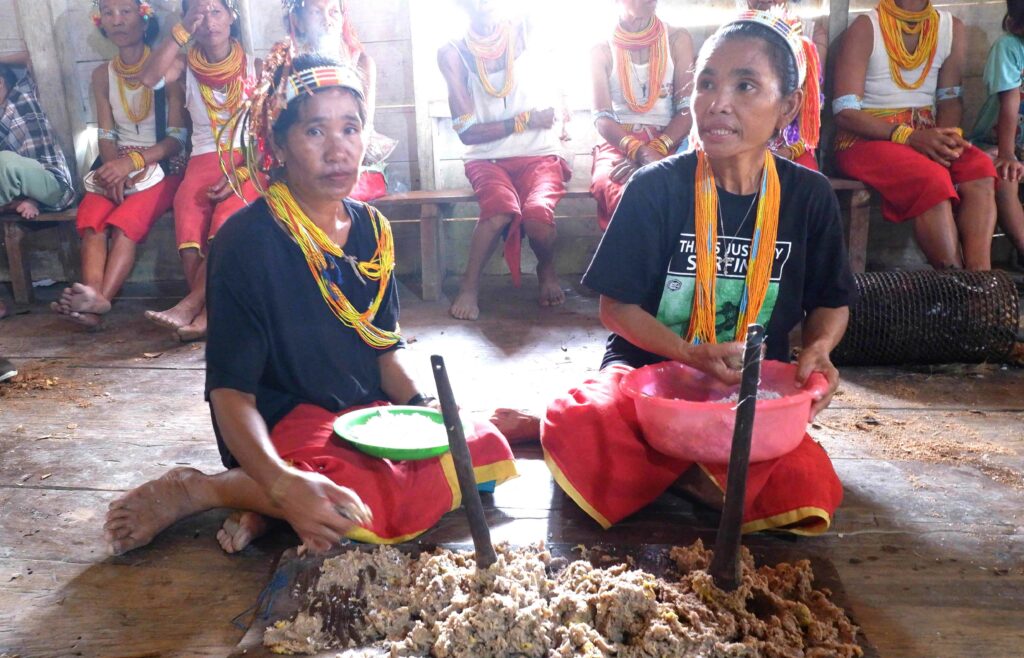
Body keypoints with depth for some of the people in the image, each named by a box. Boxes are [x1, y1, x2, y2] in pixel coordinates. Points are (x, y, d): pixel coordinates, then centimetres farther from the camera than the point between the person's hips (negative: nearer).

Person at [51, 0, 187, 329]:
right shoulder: (102, 75, 11)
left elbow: (178, 137, -9)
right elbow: (106, 136, 6)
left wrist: (133, 161, -24)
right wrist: (115, 170, -17)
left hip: (161, 167, -3)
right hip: (117, 168, 4)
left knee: (124, 223, -31)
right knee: (91, 221, -27)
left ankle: (102, 298, -44)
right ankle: (94, 298, -44)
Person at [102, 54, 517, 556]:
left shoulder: (372, 229, 5)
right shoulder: (247, 241, -15)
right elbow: (230, 389, -18)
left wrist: (423, 404, -8)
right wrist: (282, 483, -35)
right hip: (284, 426, -8)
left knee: (488, 449, -9)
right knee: (397, 505, -32)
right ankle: (197, 491, -10)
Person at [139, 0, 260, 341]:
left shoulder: (256, 67, 6)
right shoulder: (187, 65, 12)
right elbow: (149, 78, -9)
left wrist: (241, 173, -15)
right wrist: (183, 30, -9)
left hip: (250, 161, -2)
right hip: (204, 159, 2)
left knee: (230, 211, -33)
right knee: (187, 207, -30)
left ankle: (190, 305, -36)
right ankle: (206, 310, -34)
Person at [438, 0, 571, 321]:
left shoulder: (526, 32, 5)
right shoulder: (454, 53, 0)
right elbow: (467, 132, -4)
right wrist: (525, 120, -7)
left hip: (540, 154, 1)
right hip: (488, 158, 0)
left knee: (538, 214, -31)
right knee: (501, 207, -34)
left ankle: (547, 267, 2)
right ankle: (469, 286, -14)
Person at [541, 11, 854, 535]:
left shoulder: (809, 196, 0)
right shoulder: (656, 187, -8)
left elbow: (830, 302, 12)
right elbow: (616, 306, -7)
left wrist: (818, 349, -11)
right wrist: (694, 355, -21)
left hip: (753, 388, 3)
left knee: (805, 496, -24)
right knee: (575, 431, -32)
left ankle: (669, 464, -3)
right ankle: (689, 470, -5)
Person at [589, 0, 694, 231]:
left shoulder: (677, 39, 9)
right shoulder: (602, 50, 9)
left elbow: (688, 109, 0)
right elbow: (602, 117, -1)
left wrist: (656, 151, -19)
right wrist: (639, 152, -22)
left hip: (668, 143, 0)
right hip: (618, 143, 0)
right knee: (624, 197, -38)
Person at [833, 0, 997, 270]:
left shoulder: (952, 29, 10)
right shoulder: (865, 28, -6)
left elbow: (950, 98, 8)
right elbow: (845, 112, -13)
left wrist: (947, 138, -16)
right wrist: (908, 136, -24)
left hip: (925, 136, 5)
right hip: (867, 139, -5)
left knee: (980, 170, -25)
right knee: (932, 179, -32)